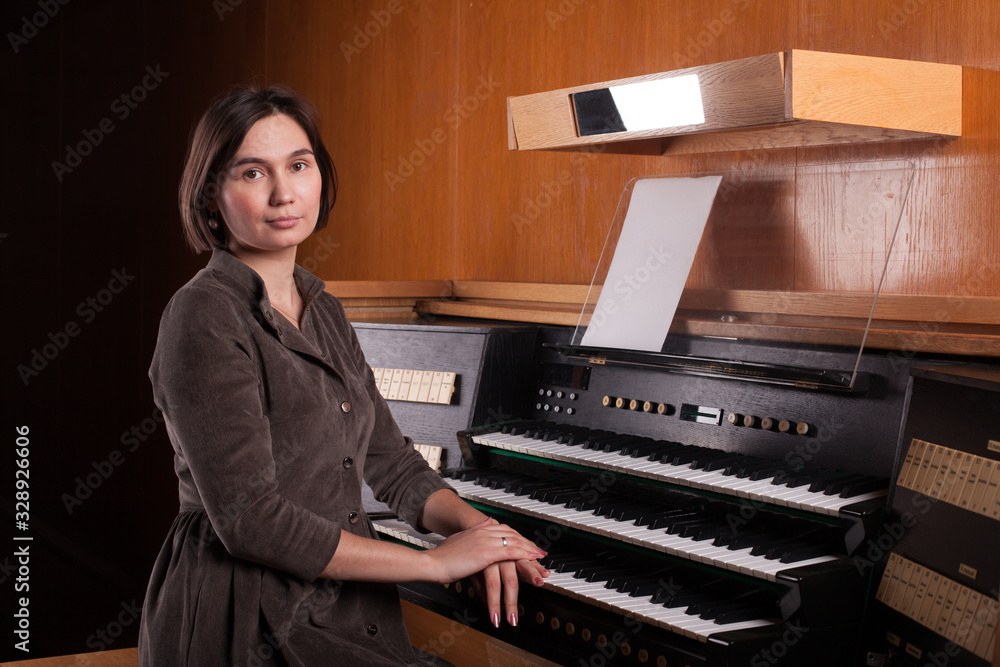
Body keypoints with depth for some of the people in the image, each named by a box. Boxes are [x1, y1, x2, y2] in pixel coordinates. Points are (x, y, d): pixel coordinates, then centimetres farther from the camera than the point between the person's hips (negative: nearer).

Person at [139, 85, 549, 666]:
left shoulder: (324, 313, 12)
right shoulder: (205, 317, -12)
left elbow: (391, 464, 13)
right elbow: (248, 519, -18)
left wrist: (477, 528, -7)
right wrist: (438, 562, -15)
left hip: (347, 612, 7)